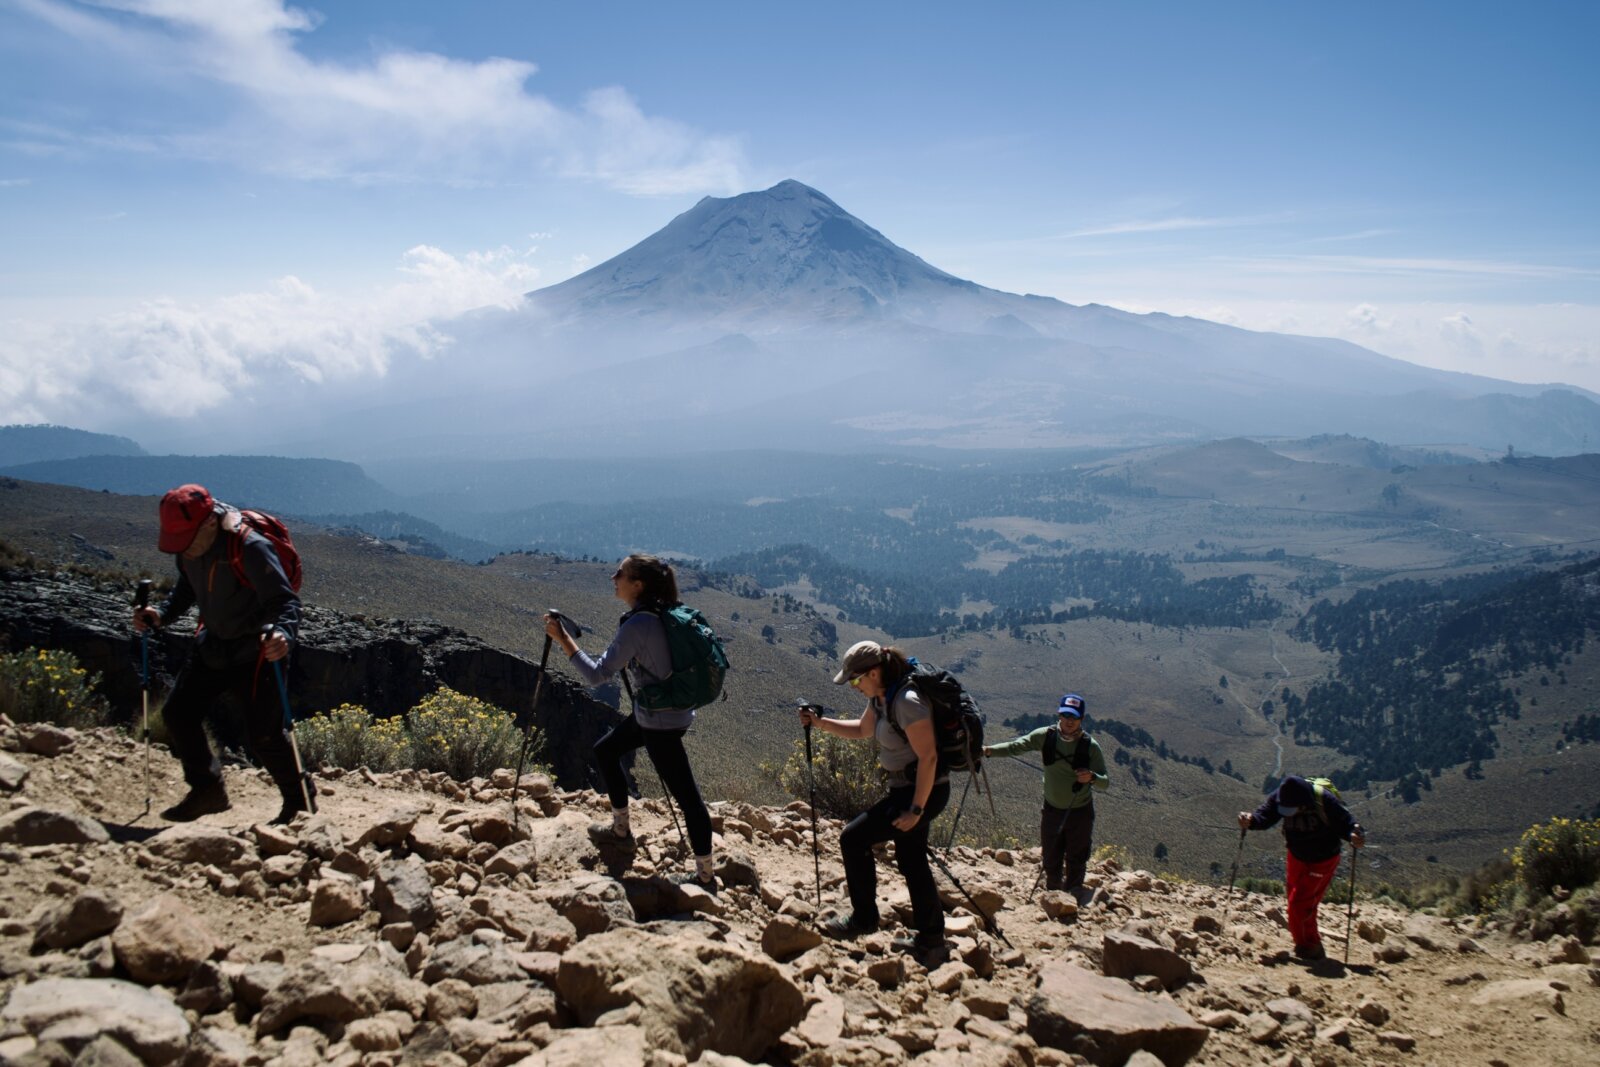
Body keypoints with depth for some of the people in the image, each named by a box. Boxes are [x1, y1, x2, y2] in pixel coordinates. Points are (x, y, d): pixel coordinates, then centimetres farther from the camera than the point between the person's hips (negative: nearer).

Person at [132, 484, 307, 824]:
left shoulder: (250, 548, -28)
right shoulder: (189, 548, -4)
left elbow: (285, 600, -30)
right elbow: (187, 590, 14)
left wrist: (283, 633, -50)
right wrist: (160, 615, -5)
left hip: (257, 652, -8)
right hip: (213, 646, 8)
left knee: (263, 734, -6)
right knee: (178, 712, 6)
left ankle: (299, 800, 16)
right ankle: (207, 790, 23)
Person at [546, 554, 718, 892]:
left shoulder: (637, 624, -23)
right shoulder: (665, 612, 3)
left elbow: (597, 675, -23)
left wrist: (563, 639, -19)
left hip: (661, 720, -10)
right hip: (674, 709, 10)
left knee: (686, 796, -3)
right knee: (605, 750, 24)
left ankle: (706, 876, 4)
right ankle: (620, 829, 37)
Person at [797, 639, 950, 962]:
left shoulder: (907, 701, -25)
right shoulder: (881, 696, 5)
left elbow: (928, 757, -25)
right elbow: (862, 729, 23)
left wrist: (916, 810, -24)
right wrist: (820, 723, 11)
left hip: (923, 791, -10)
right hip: (904, 788, 10)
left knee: (853, 839, -6)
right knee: (911, 860, 14)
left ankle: (863, 919, 8)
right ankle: (931, 938, 24)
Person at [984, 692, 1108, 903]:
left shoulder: (1090, 746, -16)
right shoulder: (1045, 736, -12)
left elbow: (1105, 782, -15)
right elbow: (1016, 746, -15)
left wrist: (1092, 777, -37)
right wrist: (989, 750, -30)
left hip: (1080, 812, -2)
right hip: (1052, 809, 2)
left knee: (1076, 861, 8)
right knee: (1050, 860, 14)